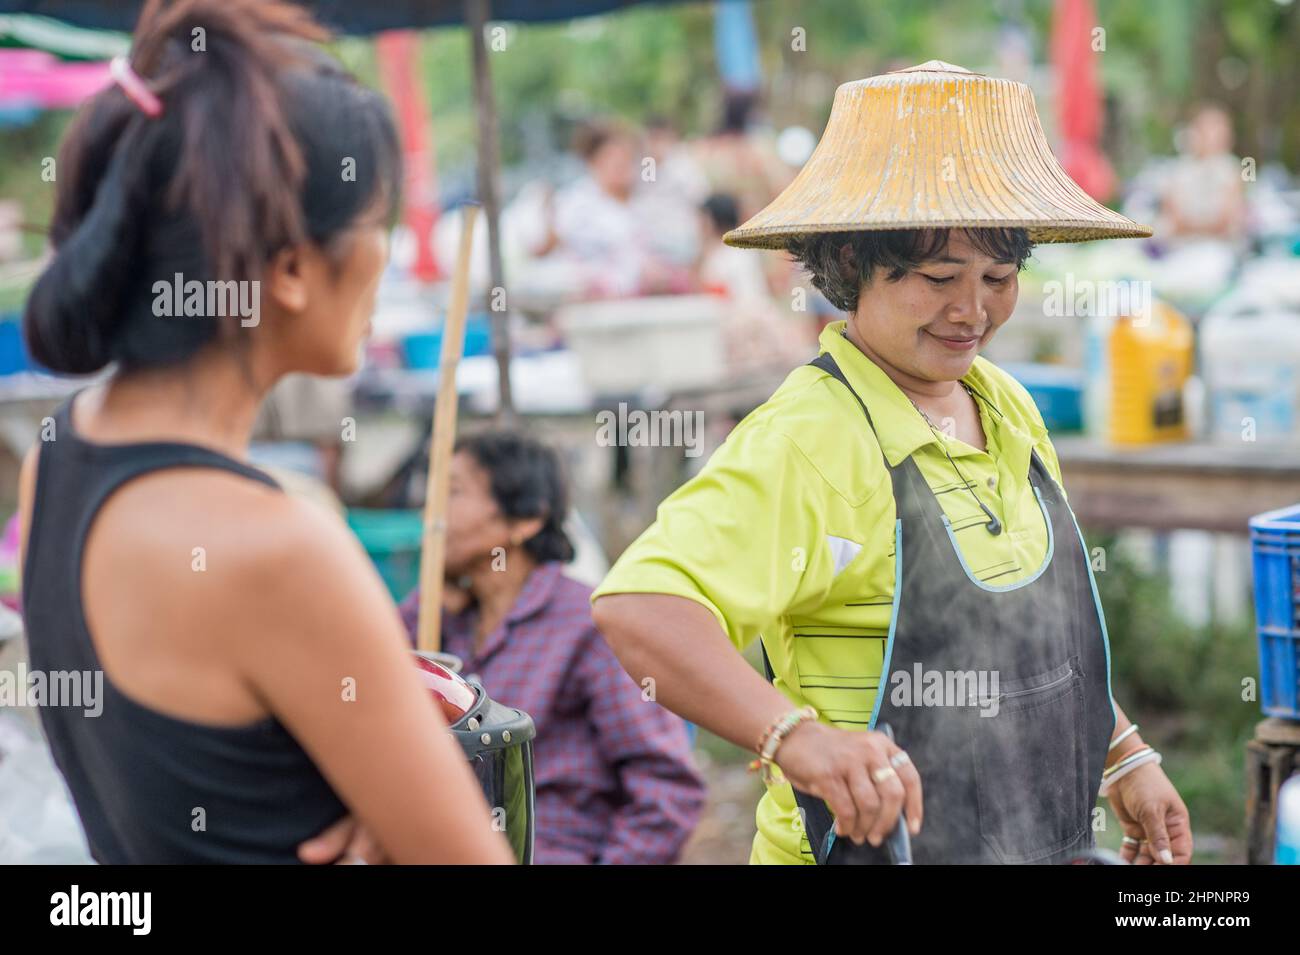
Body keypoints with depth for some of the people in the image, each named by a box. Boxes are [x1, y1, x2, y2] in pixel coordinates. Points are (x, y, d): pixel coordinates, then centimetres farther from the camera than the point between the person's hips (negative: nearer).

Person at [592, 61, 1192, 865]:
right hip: (877, 847, -8)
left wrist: (1122, 753, 17)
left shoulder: (1007, 408, 4)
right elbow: (638, 607, -35)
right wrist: (794, 736, -46)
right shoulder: (811, 441, -22)